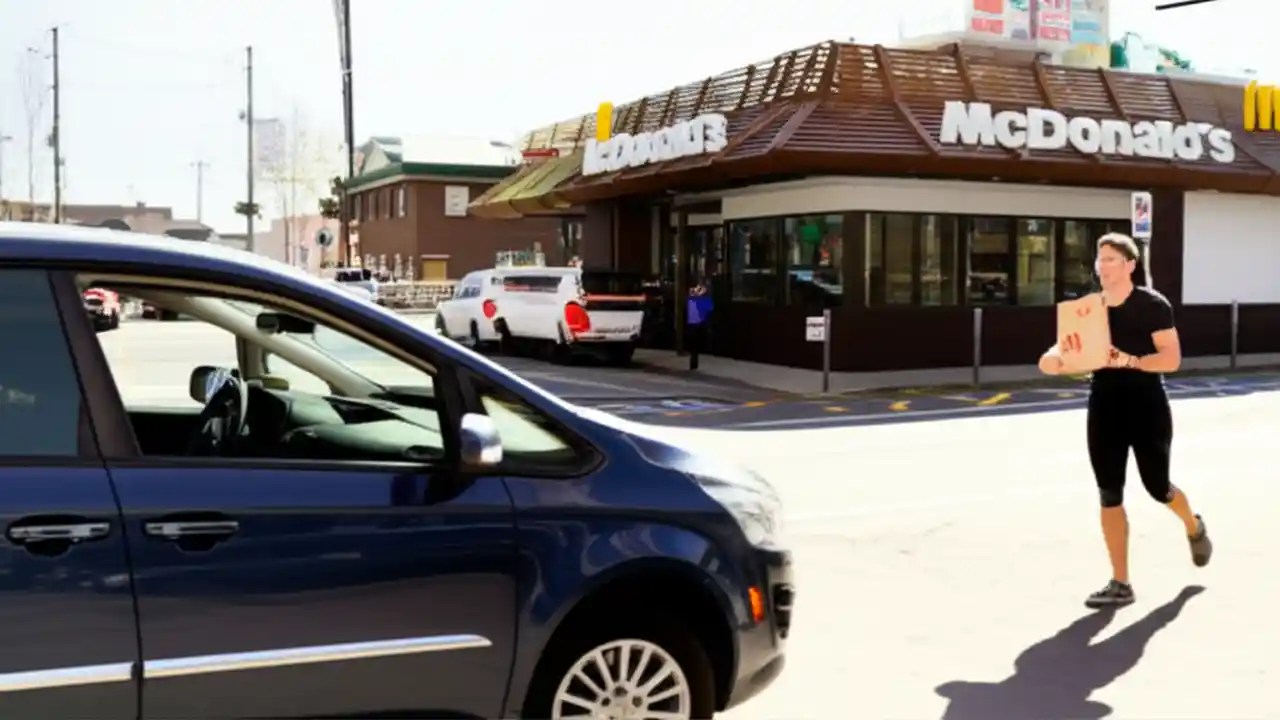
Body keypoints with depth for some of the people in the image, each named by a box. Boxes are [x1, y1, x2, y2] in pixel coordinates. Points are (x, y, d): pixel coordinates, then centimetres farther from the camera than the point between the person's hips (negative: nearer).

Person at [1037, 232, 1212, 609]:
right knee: (1109, 495, 1)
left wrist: (1129, 361, -31)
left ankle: (1195, 528, 47)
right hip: (1104, 407, 4)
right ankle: (1120, 583, 9)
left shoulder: (1153, 305, -10)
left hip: (1147, 406, -4)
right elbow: (1068, 348, -1)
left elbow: (1172, 358, -15)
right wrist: (1055, 358, -25)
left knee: (1157, 487, 10)